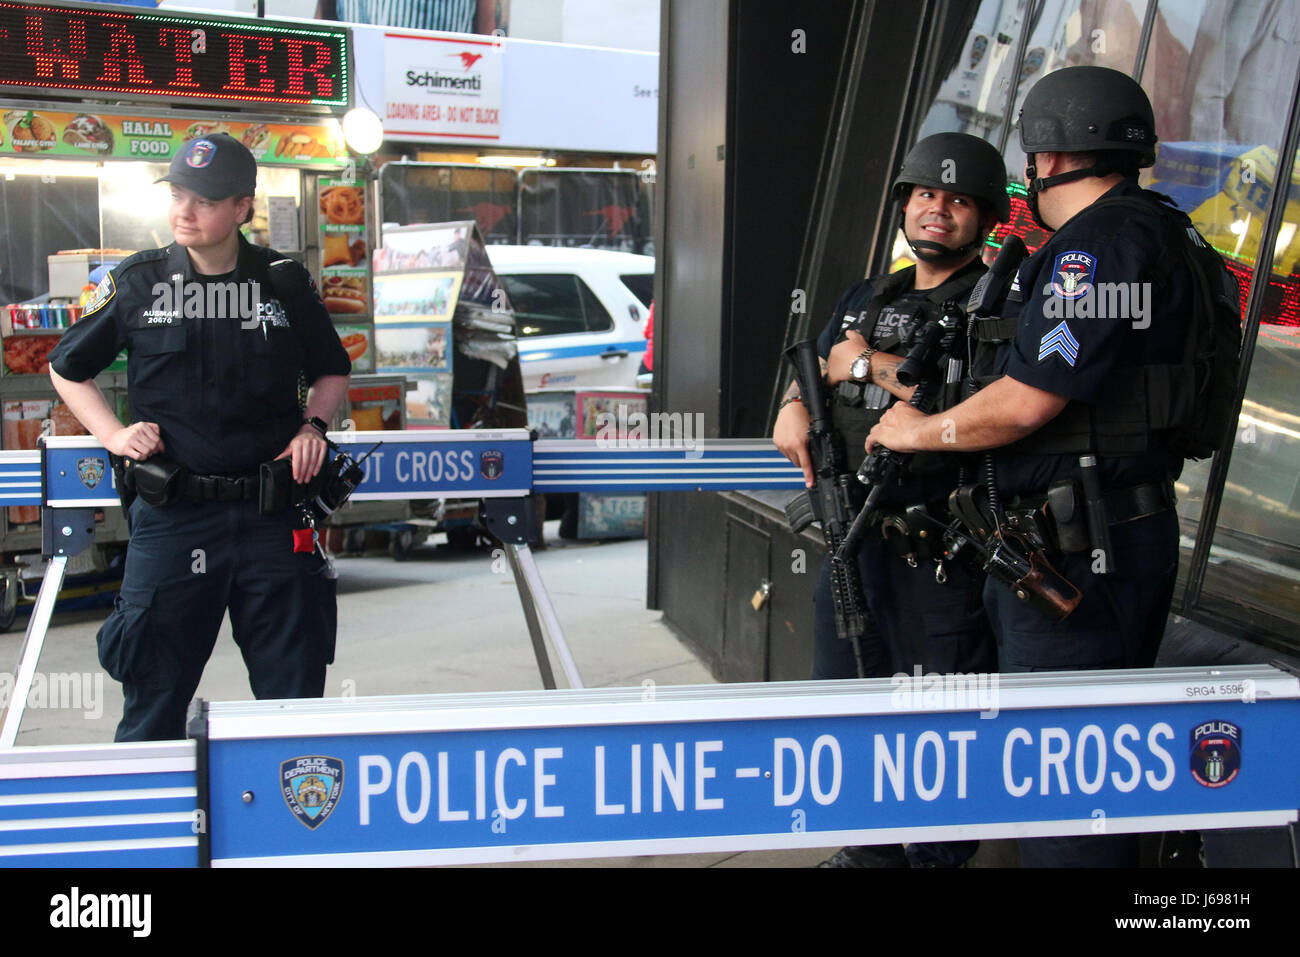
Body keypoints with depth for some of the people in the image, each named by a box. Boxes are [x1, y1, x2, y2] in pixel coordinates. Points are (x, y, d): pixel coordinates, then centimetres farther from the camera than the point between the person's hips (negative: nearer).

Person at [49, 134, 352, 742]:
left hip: (272, 515, 1)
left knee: (295, 698, 7)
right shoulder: (137, 283, 2)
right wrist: (113, 434, 1)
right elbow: (67, 369, 16)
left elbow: (332, 372, 18)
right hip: (172, 517, 0)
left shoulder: (285, 283, 3)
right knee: (153, 700, 6)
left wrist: (311, 426, 0)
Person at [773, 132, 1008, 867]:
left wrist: (871, 365, -14)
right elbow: (815, 371, 23)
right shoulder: (867, 298, 18)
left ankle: (940, 858, 16)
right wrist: (795, 406, -2)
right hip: (850, 537, 8)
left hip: (939, 553, -8)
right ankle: (870, 846, 36)